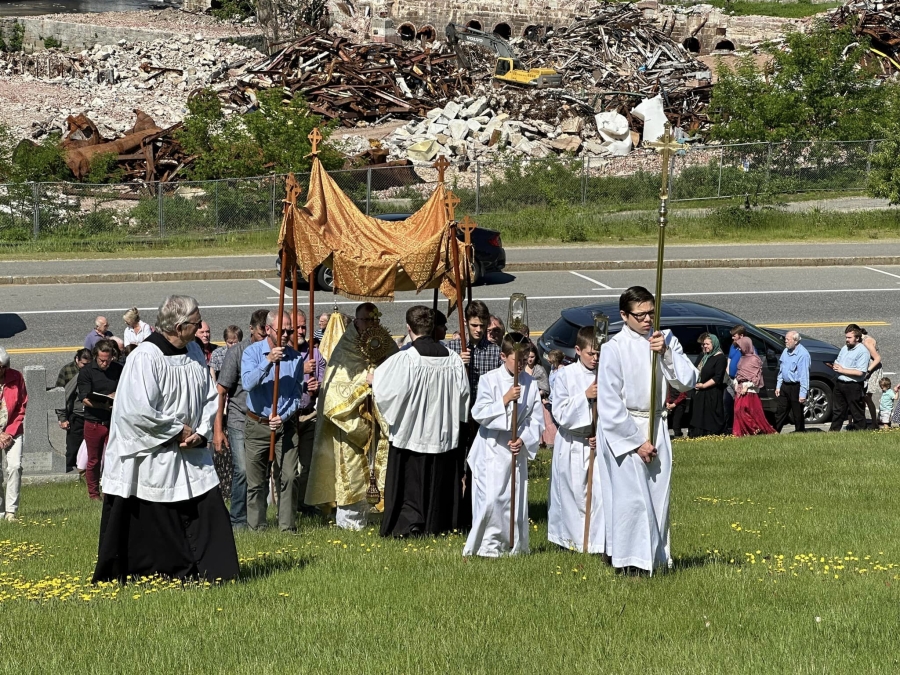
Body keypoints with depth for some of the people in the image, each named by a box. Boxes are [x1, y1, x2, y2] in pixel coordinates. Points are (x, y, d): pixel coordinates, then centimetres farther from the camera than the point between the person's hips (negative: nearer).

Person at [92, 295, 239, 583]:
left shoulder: (194, 352, 5)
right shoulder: (144, 358, -18)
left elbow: (209, 397, 10)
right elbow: (139, 411, -23)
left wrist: (201, 432, -7)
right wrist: (179, 430, -14)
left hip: (191, 452, 6)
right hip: (150, 456, -6)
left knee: (208, 506, -3)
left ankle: (213, 570, 7)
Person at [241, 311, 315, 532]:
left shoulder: (295, 357, 1)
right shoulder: (252, 352, -3)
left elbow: (297, 394, 1)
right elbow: (248, 383, -20)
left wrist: (284, 417, -14)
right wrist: (268, 361, -29)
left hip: (286, 425, 1)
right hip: (257, 424, -1)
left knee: (288, 477, -7)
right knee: (256, 481, 4)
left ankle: (288, 526, -1)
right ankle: (256, 528, 12)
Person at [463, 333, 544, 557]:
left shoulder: (530, 384, 3)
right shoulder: (489, 380, -6)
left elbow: (537, 420, 4)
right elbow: (479, 413, -13)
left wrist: (523, 440, -11)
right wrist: (505, 400, -23)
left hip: (517, 449, 4)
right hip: (491, 448, -3)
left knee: (516, 499, 8)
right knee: (490, 499, -11)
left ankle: (514, 545, 20)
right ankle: (488, 545, 0)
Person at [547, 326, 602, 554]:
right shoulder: (566, 376, -5)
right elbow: (561, 414, -10)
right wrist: (585, 396, -20)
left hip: (599, 443, 1)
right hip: (572, 443, -1)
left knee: (601, 491, -9)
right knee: (573, 492, 7)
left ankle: (598, 542, -2)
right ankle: (571, 539, 23)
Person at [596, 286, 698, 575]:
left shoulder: (665, 340, 5)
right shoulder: (614, 348, -11)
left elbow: (688, 382, -1)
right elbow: (609, 402, -12)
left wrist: (666, 353, -15)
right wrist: (637, 441, -13)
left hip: (655, 428, 5)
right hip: (622, 430, -5)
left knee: (658, 495, 8)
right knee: (631, 497, -10)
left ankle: (657, 556, 18)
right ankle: (630, 561, -5)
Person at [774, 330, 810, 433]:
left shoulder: (802, 354, -18)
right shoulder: (786, 351, 9)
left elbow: (804, 375, -20)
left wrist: (803, 393, -22)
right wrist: (778, 386, 16)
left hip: (796, 387, -8)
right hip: (785, 385, 8)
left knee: (798, 415, 2)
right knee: (780, 412, 11)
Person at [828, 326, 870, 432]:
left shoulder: (862, 351, -13)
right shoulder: (844, 348, 14)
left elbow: (860, 372, -21)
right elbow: (837, 363, 24)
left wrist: (842, 370, -15)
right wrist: (834, 366, -2)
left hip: (854, 386, -8)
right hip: (840, 383, 8)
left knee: (857, 413, 1)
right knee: (837, 411, 14)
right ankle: (833, 431, 22)